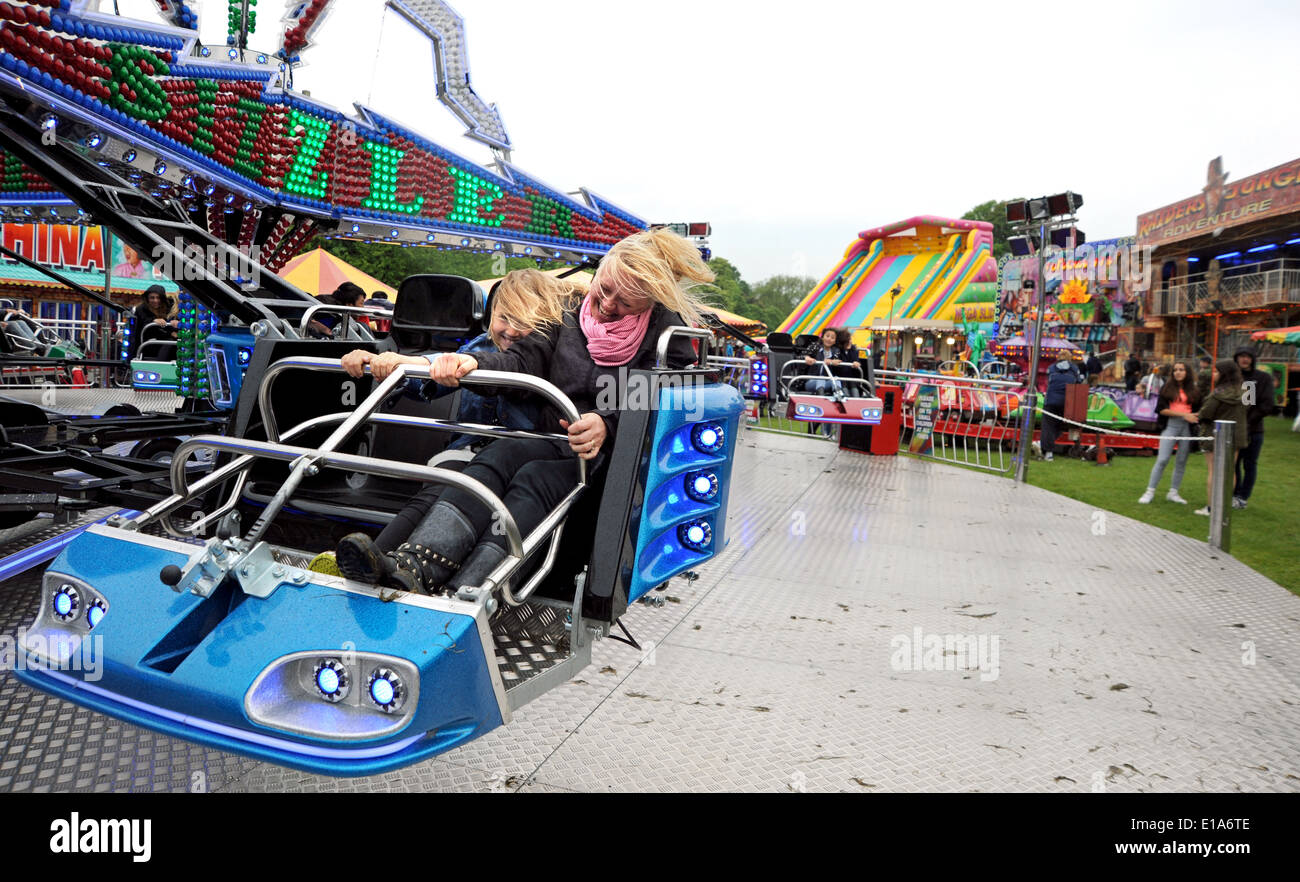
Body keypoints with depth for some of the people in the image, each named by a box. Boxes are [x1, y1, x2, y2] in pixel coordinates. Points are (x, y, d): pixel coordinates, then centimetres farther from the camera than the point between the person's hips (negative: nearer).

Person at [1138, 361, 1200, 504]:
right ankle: (1150, 491, -2)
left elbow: (1198, 411, 11)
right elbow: (1162, 409, -4)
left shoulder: (1193, 391, 10)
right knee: (1162, 459, -8)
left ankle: (1173, 493, 16)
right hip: (1170, 426, -3)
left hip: (1187, 427, 3)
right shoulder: (1166, 389, 4)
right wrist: (1183, 414, -12)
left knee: (1182, 461, 6)